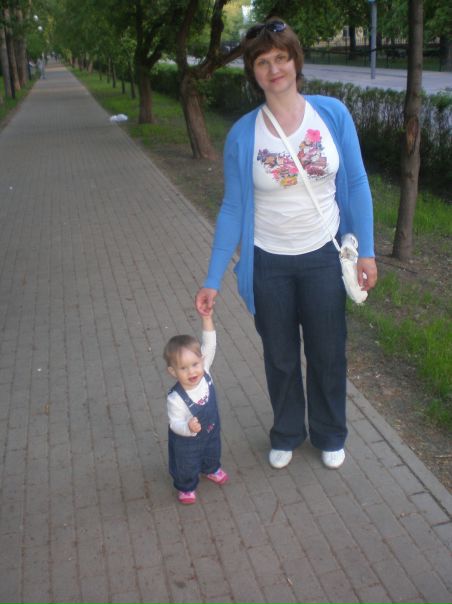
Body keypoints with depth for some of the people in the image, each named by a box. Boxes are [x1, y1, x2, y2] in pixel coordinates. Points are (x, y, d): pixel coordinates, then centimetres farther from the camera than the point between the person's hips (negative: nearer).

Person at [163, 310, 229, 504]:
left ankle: (211, 469, 66)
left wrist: (207, 318, -37)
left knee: (213, 454, 34)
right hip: (186, 441, -5)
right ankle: (186, 487, 52)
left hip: (211, 431, 5)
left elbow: (209, 345, -27)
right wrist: (188, 428, -54)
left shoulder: (204, 373, -28)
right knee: (186, 466, 22)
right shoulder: (175, 399, -40)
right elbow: (175, 424, -32)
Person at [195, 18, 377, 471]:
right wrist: (212, 280, -7)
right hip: (268, 263, 0)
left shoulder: (332, 113, -7)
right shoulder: (242, 134, -9)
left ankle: (329, 435, 41)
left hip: (323, 258, 1)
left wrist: (366, 251, -5)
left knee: (327, 354, 15)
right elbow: (232, 209, -5)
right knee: (281, 358, 16)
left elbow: (356, 185, -1)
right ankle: (286, 434, 42)